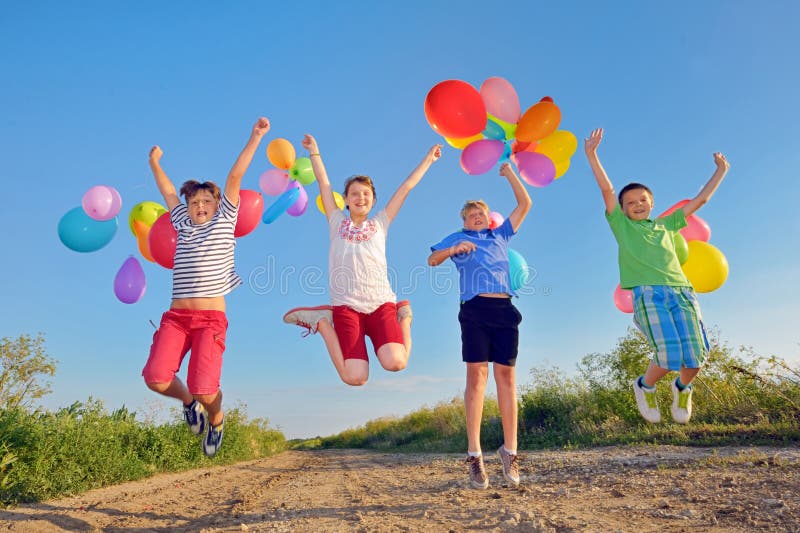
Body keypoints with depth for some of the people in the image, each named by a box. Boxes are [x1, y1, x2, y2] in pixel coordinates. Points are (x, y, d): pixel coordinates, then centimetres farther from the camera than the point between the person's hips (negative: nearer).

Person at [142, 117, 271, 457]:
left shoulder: (224, 221, 10)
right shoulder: (183, 225, 19)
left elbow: (235, 177, 5)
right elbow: (168, 191, 33)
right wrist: (154, 162, 45)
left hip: (211, 319, -4)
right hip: (175, 317, 4)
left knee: (204, 389, -14)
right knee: (156, 378, -14)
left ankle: (215, 418, 22)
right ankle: (188, 401, 21)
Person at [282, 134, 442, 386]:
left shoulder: (380, 224, 17)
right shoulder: (337, 222, 16)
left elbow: (406, 187, 19)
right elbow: (324, 183, 18)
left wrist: (427, 160, 24)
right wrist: (314, 151, 19)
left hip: (382, 303, 1)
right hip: (347, 306, 0)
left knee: (395, 363, -25)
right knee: (355, 377, -15)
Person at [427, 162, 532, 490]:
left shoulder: (501, 235, 26)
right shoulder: (457, 238, 19)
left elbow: (525, 204, 26)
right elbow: (432, 260, 7)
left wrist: (508, 171, 24)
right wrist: (453, 249, -11)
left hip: (504, 309, 3)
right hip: (475, 309, -2)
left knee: (506, 377, -2)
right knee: (476, 375, -9)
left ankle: (509, 450, 3)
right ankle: (474, 454, -7)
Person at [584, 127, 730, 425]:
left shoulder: (666, 225, 25)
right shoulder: (622, 225, 16)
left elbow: (700, 200, 33)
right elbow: (607, 189, 8)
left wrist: (721, 171, 37)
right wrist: (591, 155, 2)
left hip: (682, 293, 4)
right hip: (649, 295, -4)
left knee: (695, 356, -10)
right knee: (669, 356, -17)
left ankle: (683, 388, 25)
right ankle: (645, 386, 15)